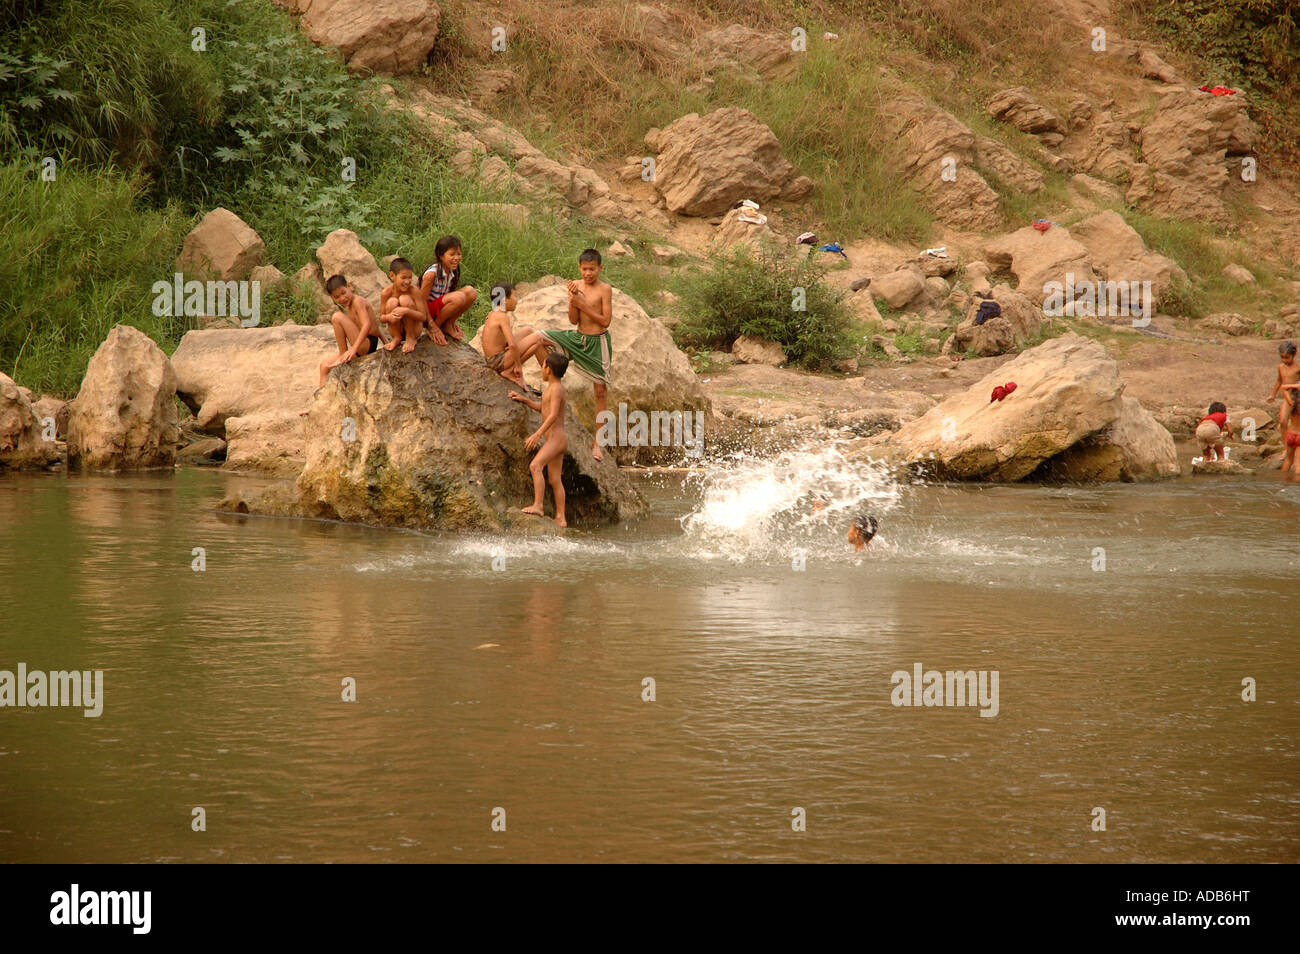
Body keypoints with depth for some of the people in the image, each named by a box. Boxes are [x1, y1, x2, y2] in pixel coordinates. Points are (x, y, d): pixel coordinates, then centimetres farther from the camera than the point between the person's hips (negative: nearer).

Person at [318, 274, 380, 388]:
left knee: (337, 317, -21)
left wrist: (353, 349, -33)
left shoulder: (358, 301, -12)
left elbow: (367, 325, -26)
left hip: (368, 345, -10)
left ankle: (343, 355, -10)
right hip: (360, 349, 10)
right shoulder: (348, 306, 15)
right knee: (325, 365, 12)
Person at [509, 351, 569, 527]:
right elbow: (542, 408, 32)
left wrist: (537, 435, -30)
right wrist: (524, 399, 21)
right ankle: (560, 518, 11)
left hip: (556, 438, -10)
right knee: (554, 479, 10)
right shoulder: (554, 388, 17)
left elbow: (553, 414, -24)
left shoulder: (556, 389, -13)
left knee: (535, 466, -23)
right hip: (555, 440, 10)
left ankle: (538, 505, -30)